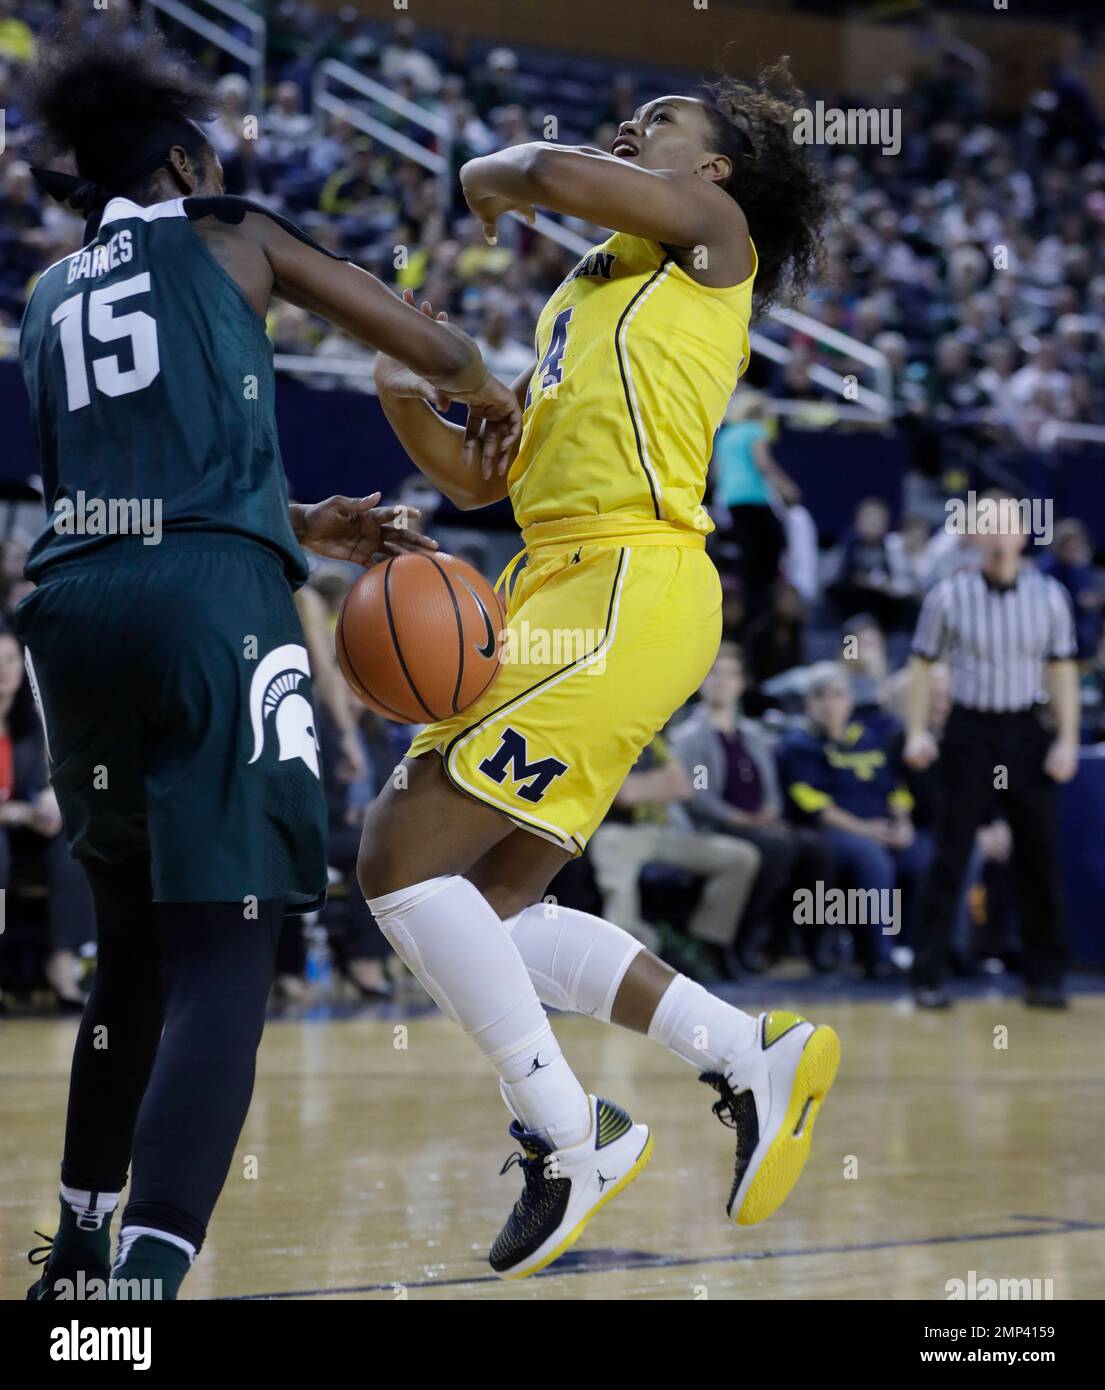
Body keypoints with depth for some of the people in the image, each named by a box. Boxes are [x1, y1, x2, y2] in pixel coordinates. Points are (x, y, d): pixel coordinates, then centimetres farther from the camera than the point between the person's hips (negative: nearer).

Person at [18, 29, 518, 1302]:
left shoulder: (52, 298, 26)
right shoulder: (233, 238, 14)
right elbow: (435, 354, 18)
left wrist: (303, 527, 41)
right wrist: (502, 409, 40)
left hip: (75, 610, 5)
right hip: (212, 604, -5)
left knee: (135, 951, 23)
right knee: (222, 968, -11)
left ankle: (76, 1257, 32)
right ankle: (147, 1274, -27)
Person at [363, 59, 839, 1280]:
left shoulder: (712, 232, 5)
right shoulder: (580, 298, 27)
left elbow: (557, 174, -14)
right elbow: (475, 476, 23)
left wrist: (491, 175, 8)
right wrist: (407, 394, 5)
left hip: (630, 588, -9)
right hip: (562, 591, 9)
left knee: (404, 858, -14)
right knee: (485, 909, 8)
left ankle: (565, 1139, -8)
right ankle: (752, 1055, 12)